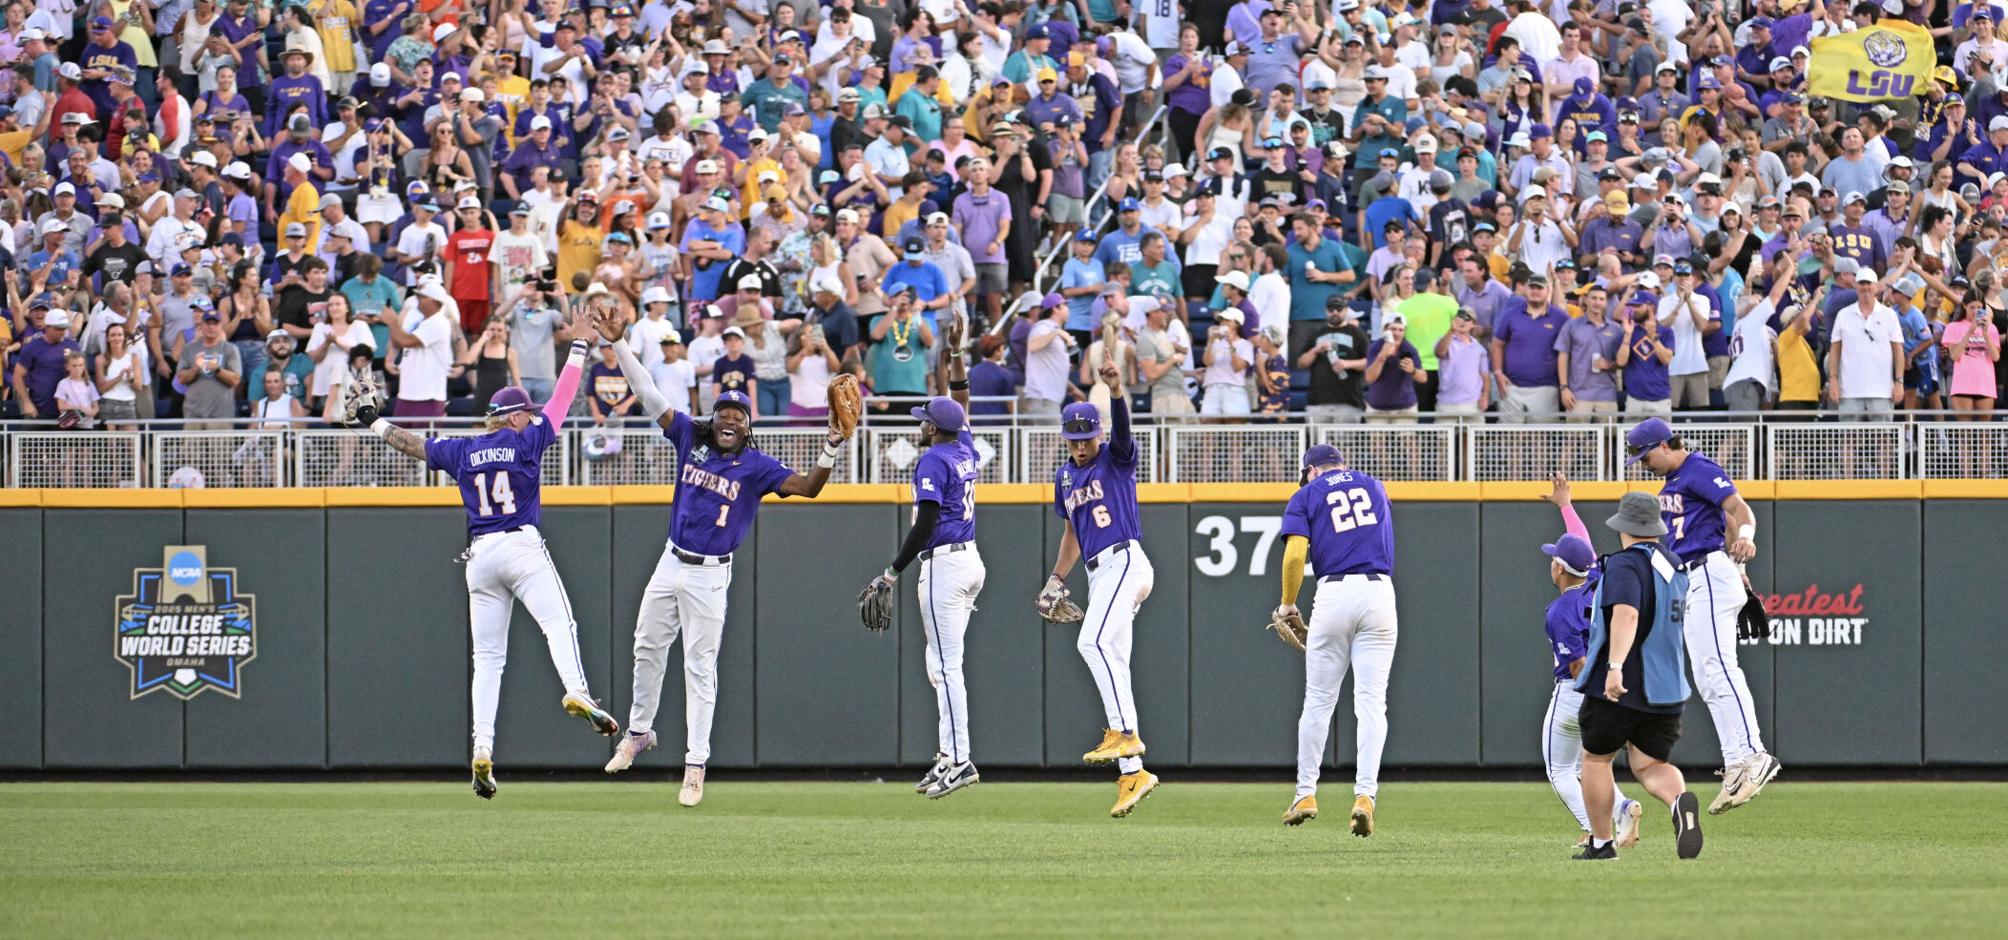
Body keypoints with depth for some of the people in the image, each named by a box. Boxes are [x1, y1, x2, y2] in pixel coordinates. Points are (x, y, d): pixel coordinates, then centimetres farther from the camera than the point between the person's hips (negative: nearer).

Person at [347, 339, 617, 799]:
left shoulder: (462, 451, 14)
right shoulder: (526, 441, 4)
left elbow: (410, 443, 25)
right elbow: (562, 399, 8)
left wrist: (374, 421, 41)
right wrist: (578, 347, 15)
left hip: (480, 555, 4)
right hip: (523, 546, -4)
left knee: (488, 657, 5)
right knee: (558, 623, -19)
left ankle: (482, 749, -5)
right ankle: (577, 692, -48)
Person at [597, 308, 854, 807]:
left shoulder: (757, 466, -8)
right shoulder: (691, 439, 1)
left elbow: (808, 487, -18)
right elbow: (648, 395, 0)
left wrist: (832, 447, -33)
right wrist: (619, 345, -6)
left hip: (710, 577, -4)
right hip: (671, 564, 4)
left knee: (700, 667, -2)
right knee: (648, 649, 14)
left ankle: (695, 766, 1)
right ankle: (639, 731, 35)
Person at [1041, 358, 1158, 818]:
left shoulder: (1116, 458, 0)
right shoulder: (1065, 476, 19)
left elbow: (1122, 426, -22)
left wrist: (1116, 390, -41)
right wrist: (1056, 581, 24)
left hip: (1124, 561, -8)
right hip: (1097, 573, 8)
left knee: (1093, 642, -27)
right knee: (1110, 662, 6)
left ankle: (1123, 733, -30)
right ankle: (1132, 773, 7)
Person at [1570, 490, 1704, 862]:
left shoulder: (1624, 563, -12)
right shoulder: (1674, 567, 13)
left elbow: (1626, 613, -29)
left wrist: (1615, 666, -40)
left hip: (1617, 687, -6)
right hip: (1666, 689, 6)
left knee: (1595, 758, 12)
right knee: (1650, 766, 5)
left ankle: (1602, 843, 15)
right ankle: (1680, 800, -28)